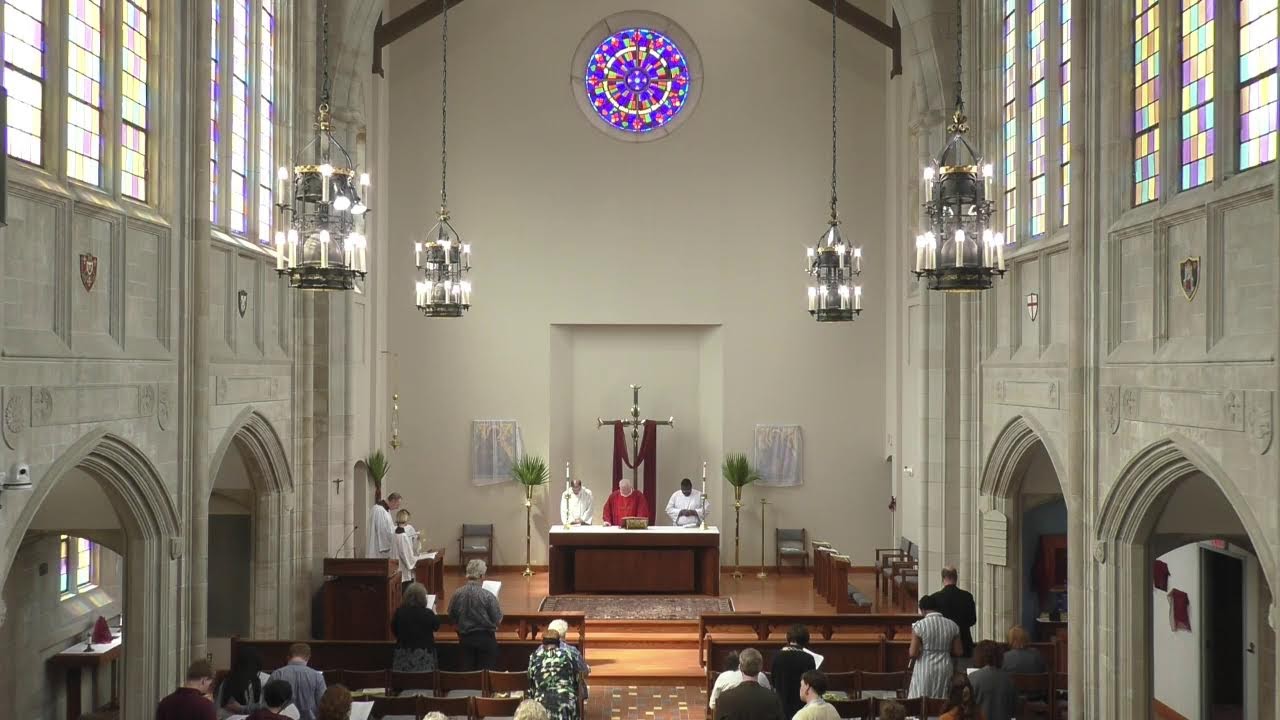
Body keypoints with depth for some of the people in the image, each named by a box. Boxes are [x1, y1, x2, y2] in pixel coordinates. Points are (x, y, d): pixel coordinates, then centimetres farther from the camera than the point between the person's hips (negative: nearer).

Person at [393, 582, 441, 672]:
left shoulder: (399, 612, -6)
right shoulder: (427, 613, -12)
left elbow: (394, 631, 8)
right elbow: (436, 626, 8)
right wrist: (434, 613, 26)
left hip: (403, 655, 2)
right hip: (423, 657, -2)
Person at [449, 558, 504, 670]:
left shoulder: (457, 594, -10)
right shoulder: (488, 596, -20)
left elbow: (451, 616, 3)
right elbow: (497, 619, -12)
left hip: (465, 638, 3)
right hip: (485, 638, -3)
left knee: (466, 670, 12)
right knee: (487, 671, 8)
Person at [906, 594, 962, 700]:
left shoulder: (919, 625, -9)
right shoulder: (952, 625, 1)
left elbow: (913, 653, -10)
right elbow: (957, 652, 4)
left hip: (924, 670, -3)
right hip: (945, 668, 4)